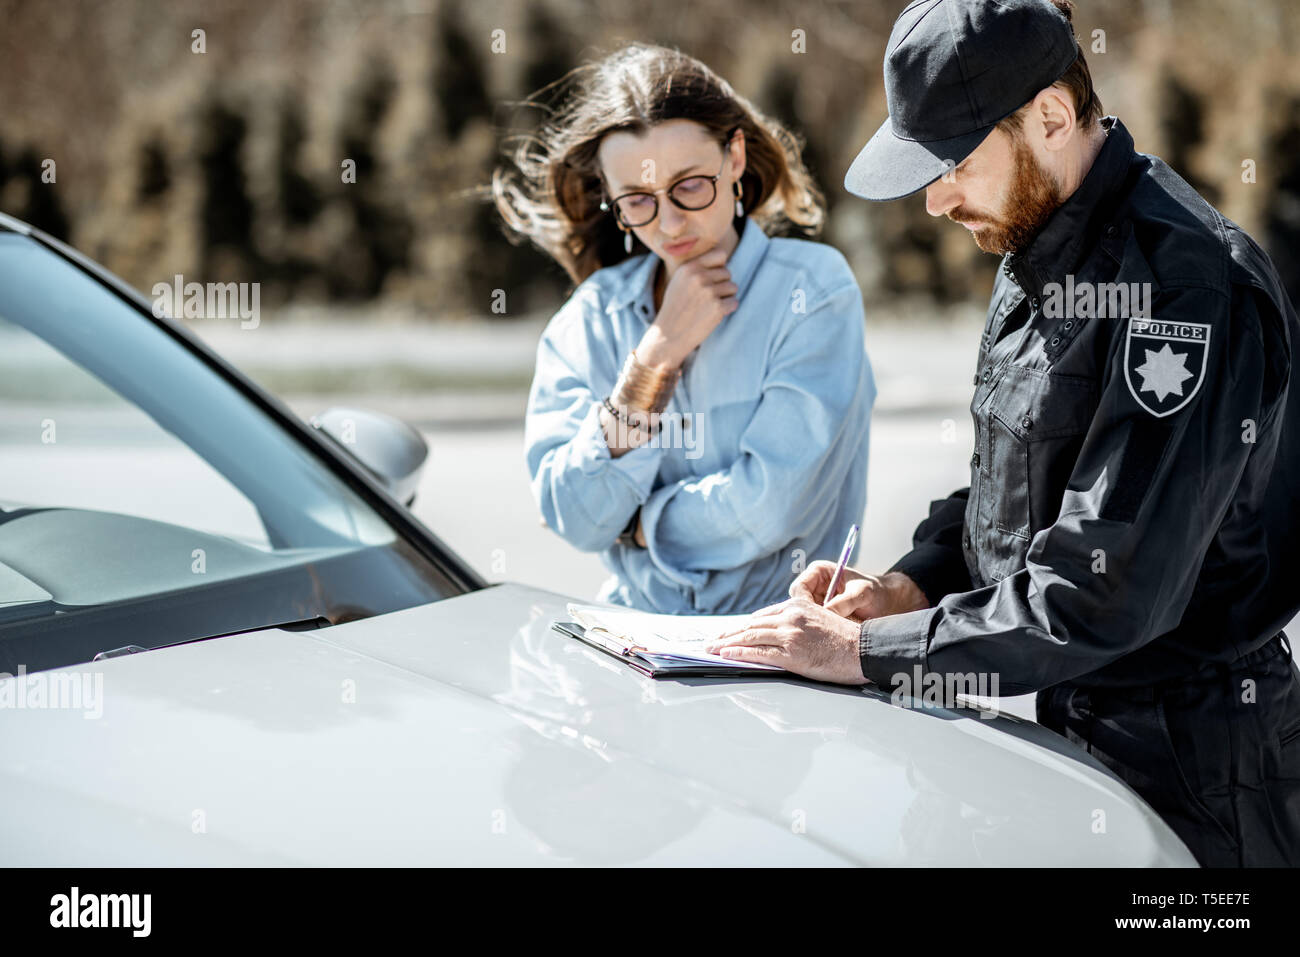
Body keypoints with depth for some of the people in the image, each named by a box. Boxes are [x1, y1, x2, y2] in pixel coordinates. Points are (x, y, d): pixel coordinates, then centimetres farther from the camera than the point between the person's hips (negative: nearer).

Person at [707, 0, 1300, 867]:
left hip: (1186, 766, -9)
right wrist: (907, 588, 0)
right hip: (1064, 715, 9)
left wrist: (868, 651, -22)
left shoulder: (1183, 283, -24)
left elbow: (1105, 594, -28)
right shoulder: (1038, 255, 8)